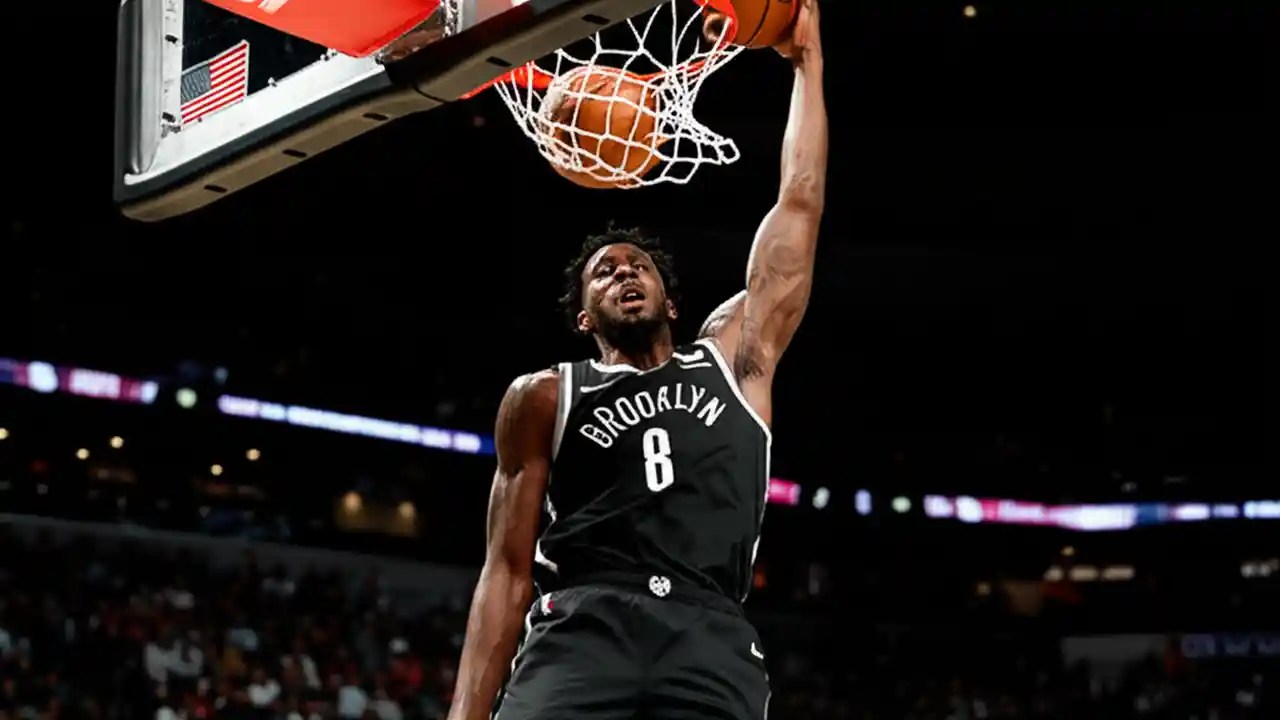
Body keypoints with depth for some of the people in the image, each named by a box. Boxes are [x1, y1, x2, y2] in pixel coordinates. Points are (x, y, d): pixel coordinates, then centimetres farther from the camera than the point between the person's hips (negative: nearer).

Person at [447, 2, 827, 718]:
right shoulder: (545, 397, 20)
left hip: (713, 643, 1)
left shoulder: (734, 356, 25)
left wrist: (807, 58, 29)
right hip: (580, 629, -1)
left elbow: (799, 204, 25)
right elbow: (508, 569, 14)